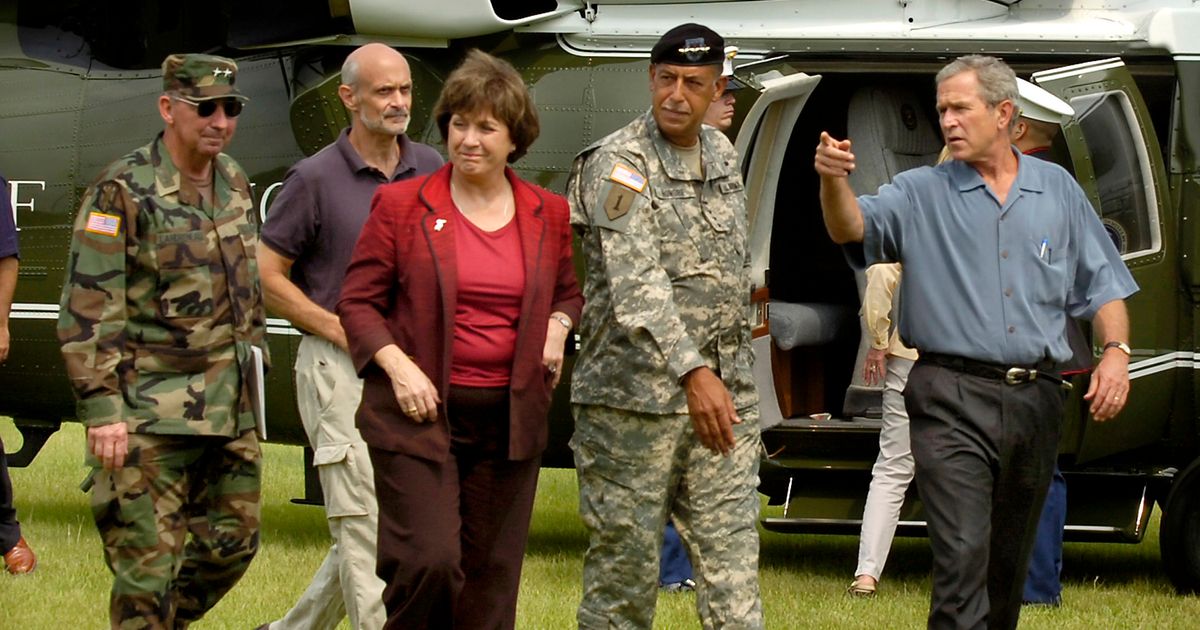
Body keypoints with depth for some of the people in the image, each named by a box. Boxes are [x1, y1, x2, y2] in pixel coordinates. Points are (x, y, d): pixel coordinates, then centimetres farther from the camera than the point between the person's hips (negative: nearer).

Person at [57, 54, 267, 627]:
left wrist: (256, 368, 21)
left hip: (231, 412, 7)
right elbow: (87, 311, -14)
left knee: (233, 544, 13)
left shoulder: (234, 184, 11)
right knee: (148, 562, -5)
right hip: (151, 416, -7)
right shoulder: (122, 192, -11)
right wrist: (103, 409, -19)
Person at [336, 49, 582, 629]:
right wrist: (397, 365, -14)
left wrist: (558, 325, 1)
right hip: (418, 410, -3)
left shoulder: (549, 216, 8)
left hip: (508, 419, 3)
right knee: (430, 560, -16)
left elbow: (570, 291, 24)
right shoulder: (401, 206, -2)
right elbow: (358, 300, 1)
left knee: (490, 580, 6)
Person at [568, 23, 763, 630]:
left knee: (733, 559, 0)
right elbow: (636, 282, -24)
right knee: (623, 560, 0)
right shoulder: (617, 165, -10)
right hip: (635, 394, -6)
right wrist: (692, 372, -36)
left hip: (723, 393, 6)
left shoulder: (722, 155, 13)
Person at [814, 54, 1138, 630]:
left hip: (1036, 399, 4)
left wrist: (1115, 352, -2)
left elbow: (1102, 284, 14)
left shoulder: (1058, 190, 12)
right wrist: (833, 181, -34)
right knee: (962, 556, -15)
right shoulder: (920, 193, 4)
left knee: (1010, 560, 14)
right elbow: (854, 228, -14)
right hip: (952, 401, -3)